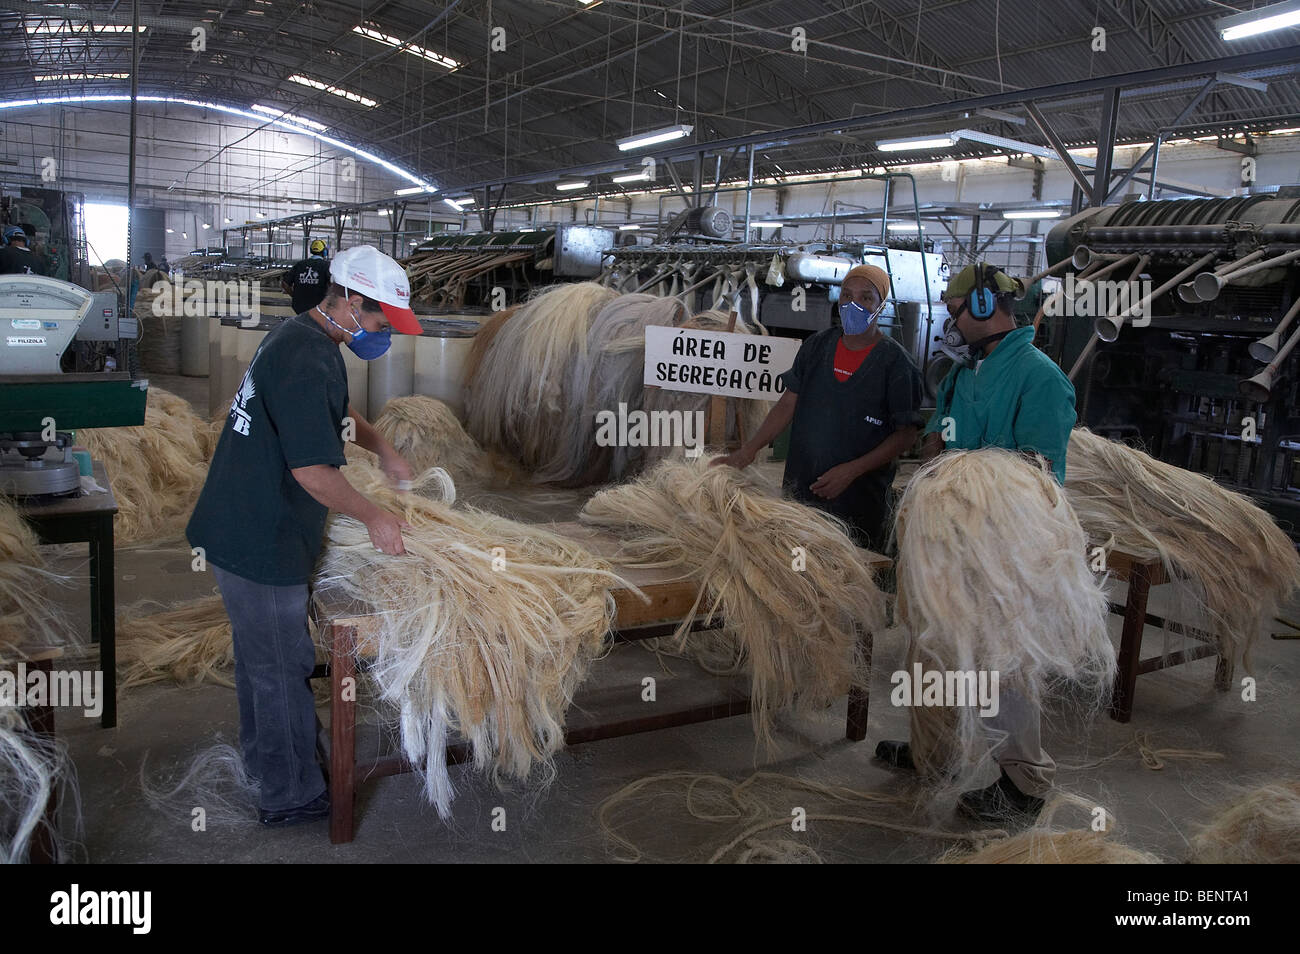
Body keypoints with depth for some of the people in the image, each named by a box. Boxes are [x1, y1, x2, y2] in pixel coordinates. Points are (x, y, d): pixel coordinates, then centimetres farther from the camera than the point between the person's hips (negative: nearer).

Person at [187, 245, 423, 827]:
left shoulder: (300, 337, 9)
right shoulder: (307, 363, -25)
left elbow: (336, 410, 29)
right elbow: (314, 470, -26)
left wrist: (383, 450, 22)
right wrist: (373, 517, -13)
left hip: (237, 530, 11)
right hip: (261, 544, -11)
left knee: (258, 654, 25)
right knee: (280, 667, 4)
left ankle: (261, 756, 44)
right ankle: (291, 795, 20)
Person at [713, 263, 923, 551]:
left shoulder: (895, 362, -6)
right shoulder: (817, 346, 7)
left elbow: (906, 434, -7)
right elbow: (789, 403, 10)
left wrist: (851, 471, -16)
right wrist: (749, 450, 0)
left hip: (860, 500, -4)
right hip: (800, 491, 4)